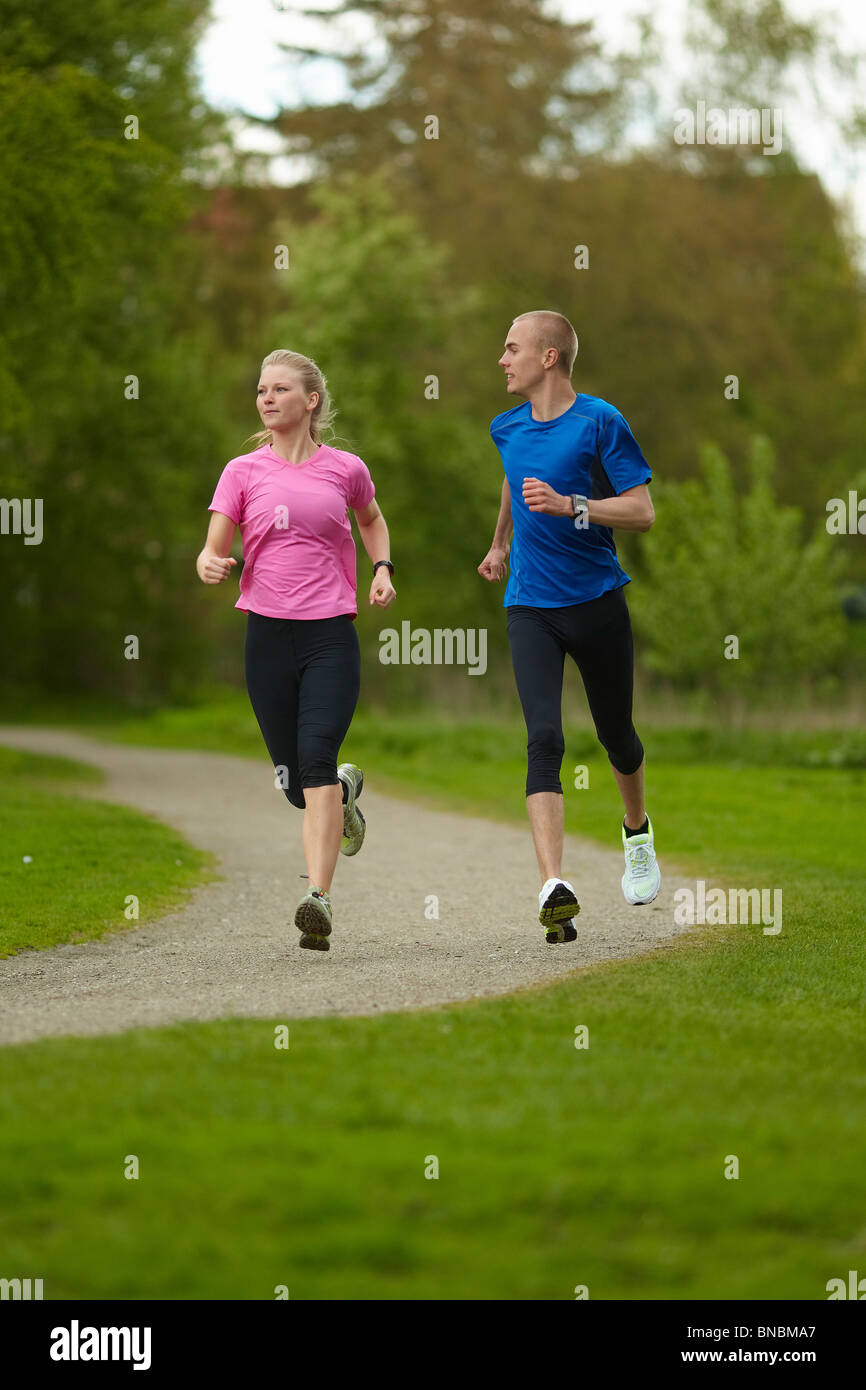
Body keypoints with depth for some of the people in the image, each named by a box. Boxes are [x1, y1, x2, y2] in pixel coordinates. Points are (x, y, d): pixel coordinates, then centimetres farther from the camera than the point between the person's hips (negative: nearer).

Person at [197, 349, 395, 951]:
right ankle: (346, 791, 44)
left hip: (332, 634, -2)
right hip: (269, 634, 2)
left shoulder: (345, 468, 6)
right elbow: (214, 550, 2)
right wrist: (210, 564, -21)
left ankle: (318, 897, -26)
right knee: (296, 783, 6)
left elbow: (373, 520, 27)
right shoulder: (244, 471, 6)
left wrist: (383, 570, 10)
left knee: (316, 759, -20)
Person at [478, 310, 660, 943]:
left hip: (598, 602, -2)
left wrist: (569, 505, -24)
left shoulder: (601, 422, -9)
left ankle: (638, 832, 46)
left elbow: (642, 512, -13)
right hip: (530, 607, 3)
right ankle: (555, 889, -28)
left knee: (615, 732, 14)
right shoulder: (507, 428, 8)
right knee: (544, 740, -15)